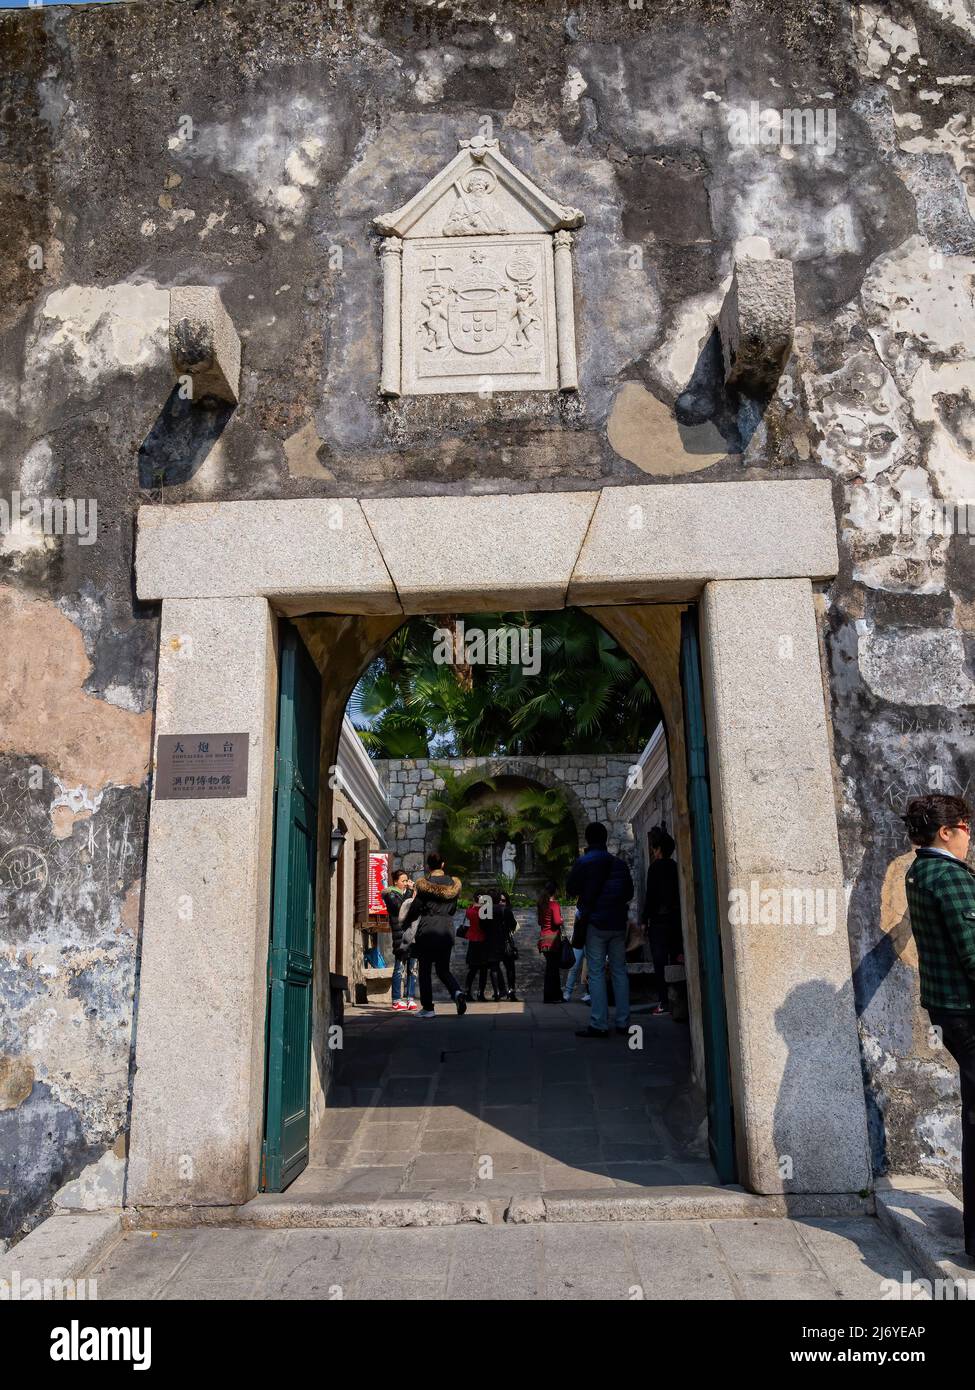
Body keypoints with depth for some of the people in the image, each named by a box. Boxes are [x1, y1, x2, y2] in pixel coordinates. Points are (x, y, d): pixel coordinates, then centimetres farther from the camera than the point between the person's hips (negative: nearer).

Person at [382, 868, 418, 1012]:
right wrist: (410, 891, -12)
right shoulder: (391, 894, 2)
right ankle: (397, 1000, -2)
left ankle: (410, 998, 8)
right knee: (400, 968, -6)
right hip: (400, 935, -6)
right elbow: (400, 906, -15)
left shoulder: (408, 893, 22)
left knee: (412, 968, 5)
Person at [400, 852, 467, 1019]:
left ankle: (427, 1008, 7)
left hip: (427, 929, -4)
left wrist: (406, 922, 16)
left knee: (425, 970, 7)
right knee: (443, 969, 14)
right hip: (447, 929, 4)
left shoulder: (424, 884, -7)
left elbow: (415, 907, -2)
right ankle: (457, 992, -12)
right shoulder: (453, 884, 6)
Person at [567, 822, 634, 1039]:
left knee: (596, 973, -4)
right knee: (619, 971, 9)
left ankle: (599, 1024, -8)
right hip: (618, 923, 4)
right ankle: (623, 1021, 12)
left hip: (595, 923, -4)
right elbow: (630, 892, 12)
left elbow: (571, 889, 2)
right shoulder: (620, 863, 4)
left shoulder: (583, 862, -7)